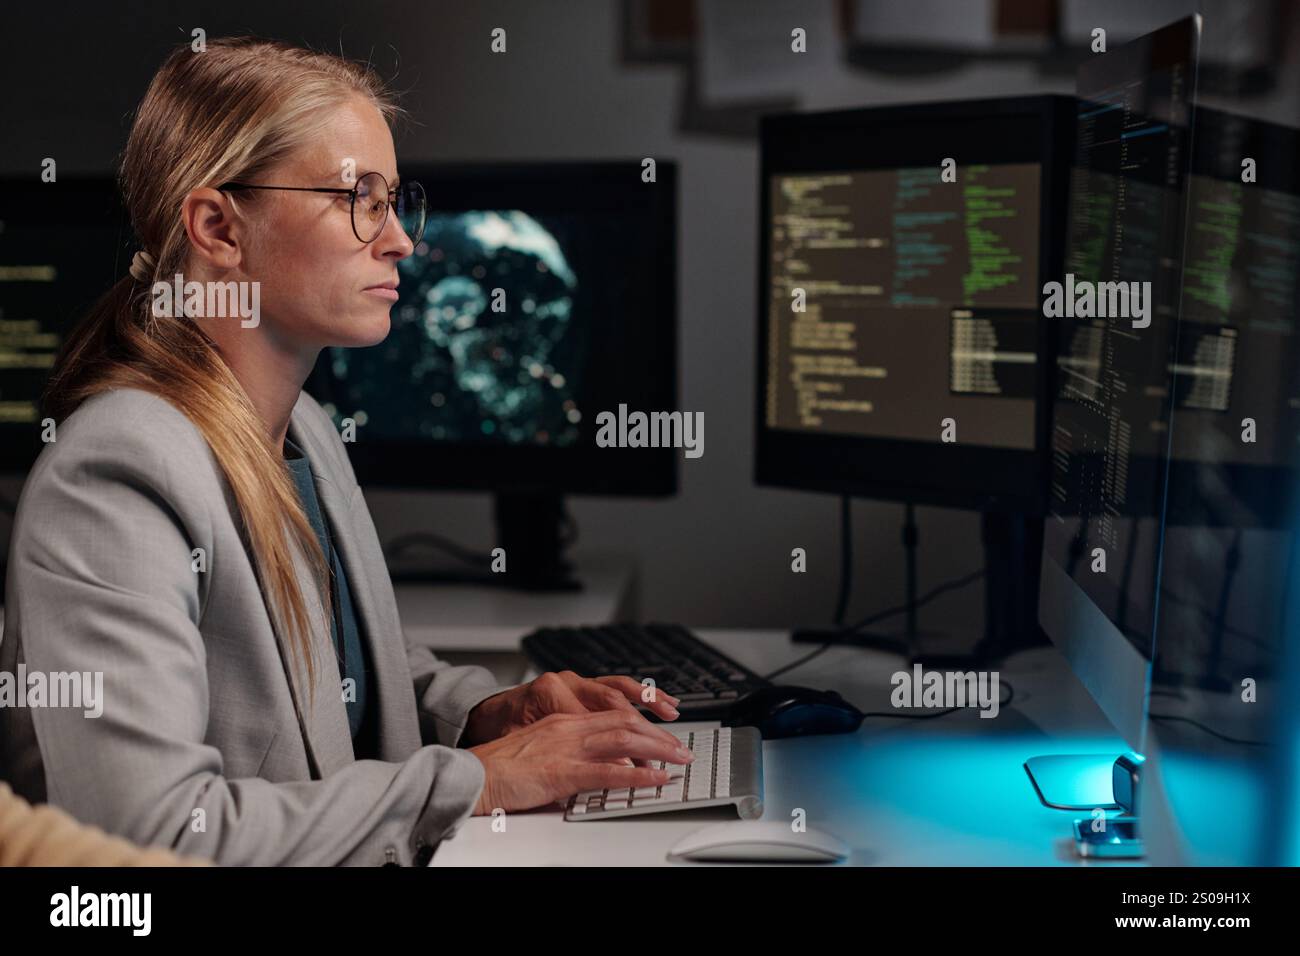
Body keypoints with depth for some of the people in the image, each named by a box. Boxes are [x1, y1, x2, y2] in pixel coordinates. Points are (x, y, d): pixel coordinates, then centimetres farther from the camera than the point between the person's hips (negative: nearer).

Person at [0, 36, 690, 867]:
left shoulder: (305, 427, 8)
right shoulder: (115, 477, -18)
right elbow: (152, 826, -25)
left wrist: (483, 709, 2)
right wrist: (475, 781, -19)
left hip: (382, 859, 7)